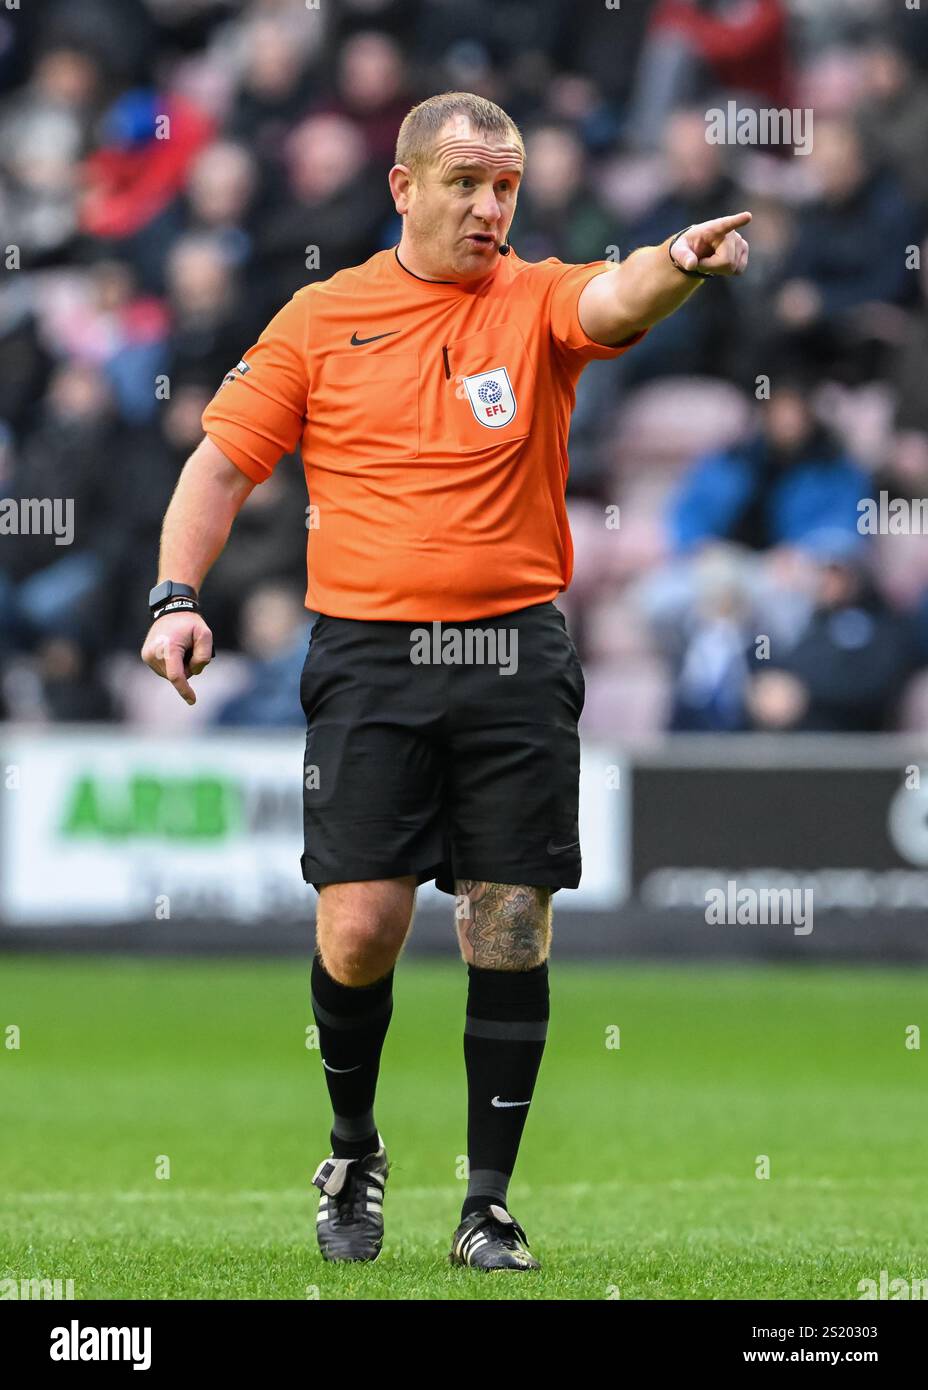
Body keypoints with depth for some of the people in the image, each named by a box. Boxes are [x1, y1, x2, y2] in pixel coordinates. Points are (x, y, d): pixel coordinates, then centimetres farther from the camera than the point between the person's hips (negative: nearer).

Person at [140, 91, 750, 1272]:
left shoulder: (537, 301, 4)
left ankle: (489, 1207, 9)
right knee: (360, 928, -8)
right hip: (368, 653, 0)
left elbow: (614, 301, -19)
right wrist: (177, 595, -5)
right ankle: (352, 1151, 19)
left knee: (511, 934, -1)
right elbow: (225, 461, 8)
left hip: (515, 655, 0)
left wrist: (681, 263, -42)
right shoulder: (321, 317, 6)